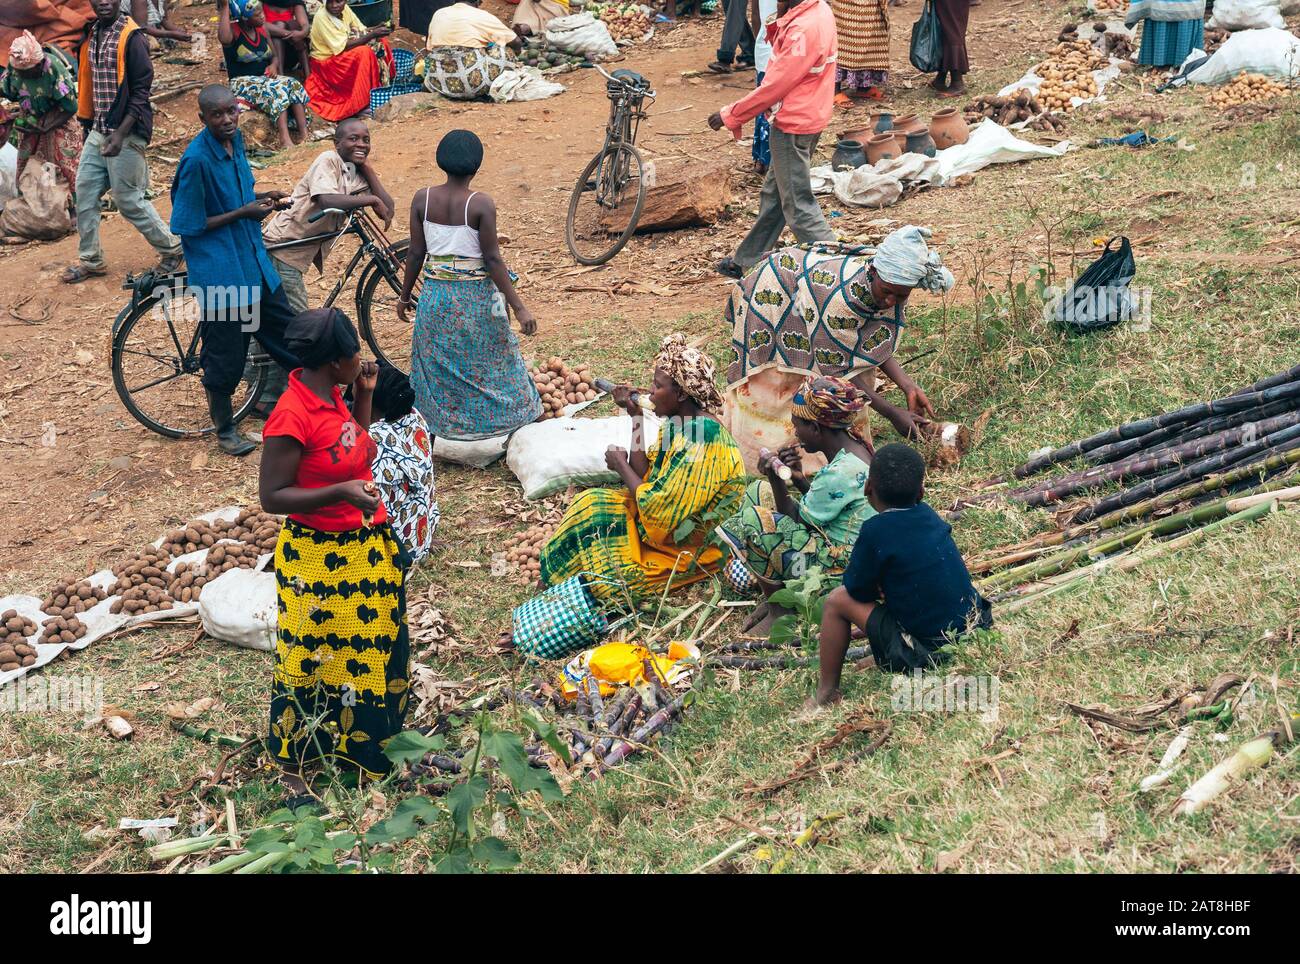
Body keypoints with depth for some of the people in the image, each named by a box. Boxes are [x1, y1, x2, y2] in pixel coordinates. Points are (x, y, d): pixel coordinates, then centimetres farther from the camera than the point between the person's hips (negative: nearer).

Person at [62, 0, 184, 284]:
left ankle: (172, 248, 16)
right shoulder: (90, 34, 9)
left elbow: (141, 91, -16)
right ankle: (90, 260, 19)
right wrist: (87, 124, 18)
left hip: (125, 133, -7)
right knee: (85, 195, 8)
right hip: (98, 132, 7)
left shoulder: (131, 37, -14)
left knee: (128, 200, -1)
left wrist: (121, 133, -22)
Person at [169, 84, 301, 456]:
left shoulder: (235, 140, 2)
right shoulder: (196, 159, -21)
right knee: (225, 353, 4)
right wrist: (244, 212, -16)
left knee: (286, 329, 17)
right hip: (219, 268, -7)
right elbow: (191, 225, -18)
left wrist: (262, 197, 2)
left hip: (252, 259, 8)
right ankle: (225, 430, 22)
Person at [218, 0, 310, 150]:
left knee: (294, 85, -23)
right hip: (243, 83, -6)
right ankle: (285, 139, -48)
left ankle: (303, 135, -35)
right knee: (276, 89, -34)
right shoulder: (234, 30, -9)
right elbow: (224, 38, -35)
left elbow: (275, 56, 17)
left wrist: (274, 65, -7)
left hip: (265, 78, 6)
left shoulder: (262, 29, 10)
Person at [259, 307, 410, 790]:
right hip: (319, 558, -9)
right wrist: (341, 492, -33)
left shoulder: (330, 396, 1)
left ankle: (363, 744, 41)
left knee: (371, 650, 22)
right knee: (311, 661, 6)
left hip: (365, 546, 9)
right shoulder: (291, 417, -25)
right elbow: (271, 496, -22)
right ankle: (292, 766, 23)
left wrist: (364, 392, 5)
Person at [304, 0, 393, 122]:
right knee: (364, 53, -29)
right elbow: (343, 46, -28)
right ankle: (362, 104, -23)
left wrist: (378, 29, -19)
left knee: (381, 42, -1)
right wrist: (373, 35, -32)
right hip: (326, 62, -8)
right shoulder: (321, 17, -24)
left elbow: (362, 31, 2)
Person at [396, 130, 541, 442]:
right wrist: (519, 307, -11)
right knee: (487, 362, 13)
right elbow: (493, 259, -15)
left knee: (436, 364, 16)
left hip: (436, 295, 3)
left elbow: (415, 253, -1)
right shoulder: (481, 204, -15)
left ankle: (439, 429, 23)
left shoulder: (422, 199, -5)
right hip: (476, 296, -3)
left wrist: (404, 296, 13)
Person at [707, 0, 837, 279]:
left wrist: (730, 116, -11)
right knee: (773, 196, 20)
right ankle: (747, 262, 33)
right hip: (805, 118, 10)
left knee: (798, 205, 0)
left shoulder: (804, 29, -26)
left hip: (793, 127, -10)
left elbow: (775, 85, -21)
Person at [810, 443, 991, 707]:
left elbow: (858, 589, -4)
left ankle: (826, 695, 12)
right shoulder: (928, 515, 5)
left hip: (928, 653, -7)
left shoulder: (875, 531, -15)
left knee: (837, 601, 1)